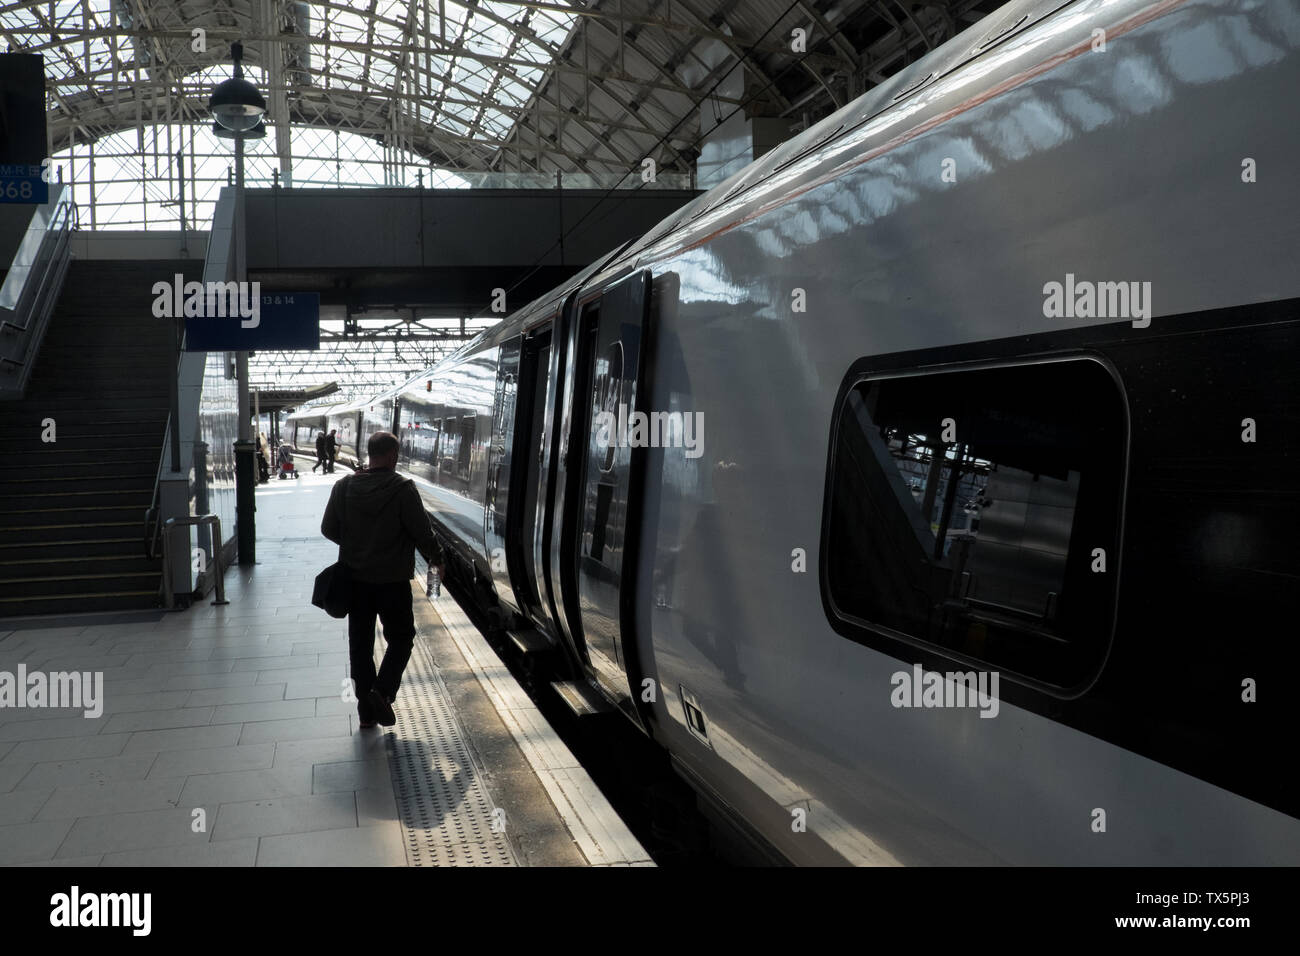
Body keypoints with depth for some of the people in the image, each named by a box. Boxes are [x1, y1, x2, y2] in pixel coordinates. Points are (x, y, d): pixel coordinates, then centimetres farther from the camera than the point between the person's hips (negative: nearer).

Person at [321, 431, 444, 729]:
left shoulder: (344, 486, -2)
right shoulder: (403, 488, -15)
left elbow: (328, 529, 4)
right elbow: (422, 533, -14)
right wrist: (437, 559, 4)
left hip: (355, 579, 4)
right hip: (393, 581, -4)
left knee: (360, 642, 14)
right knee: (400, 637, 13)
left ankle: (366, 708, 19)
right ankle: (382, 690, -8)